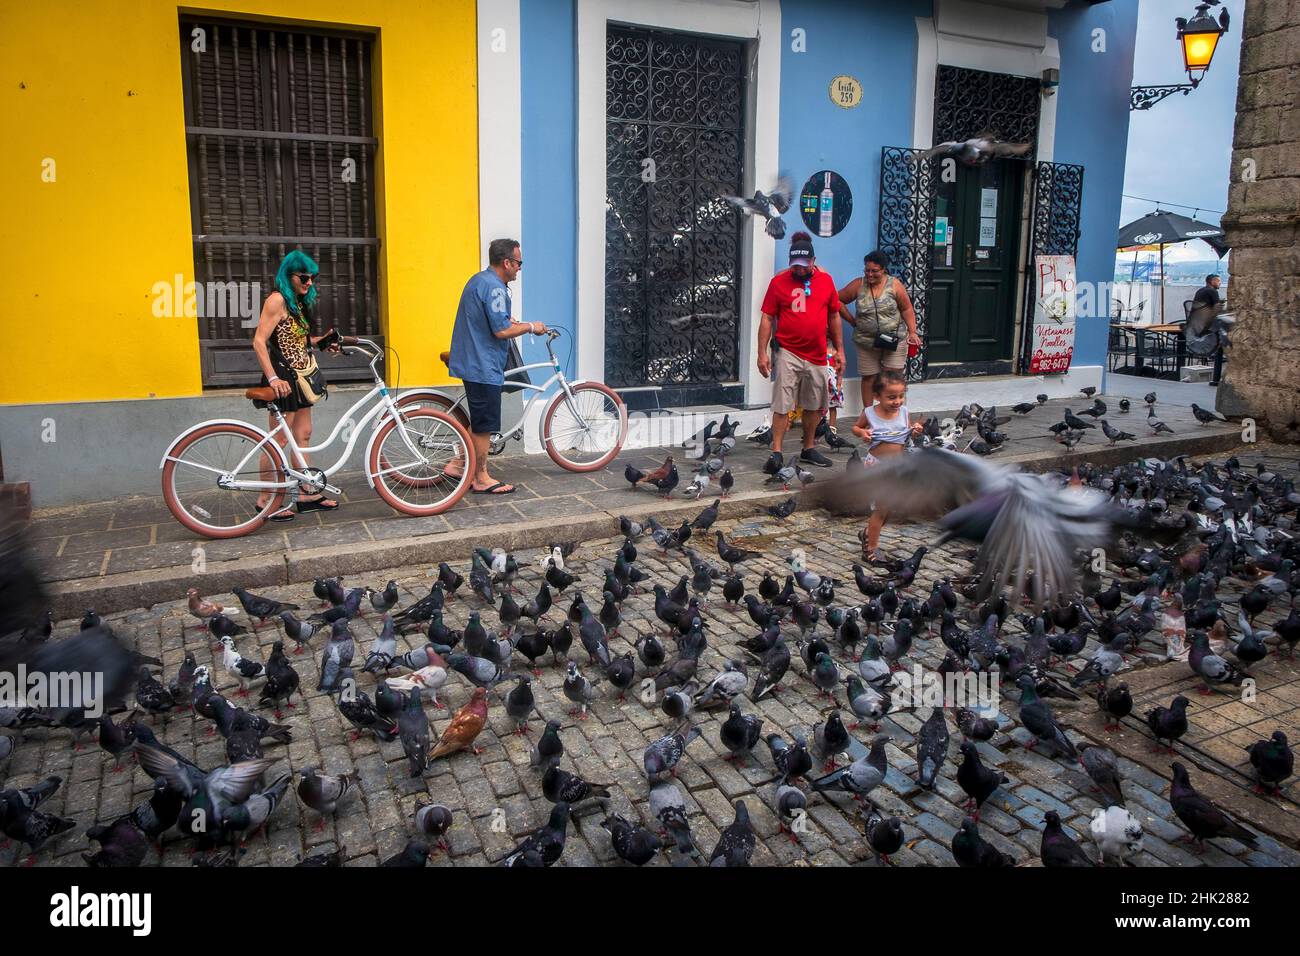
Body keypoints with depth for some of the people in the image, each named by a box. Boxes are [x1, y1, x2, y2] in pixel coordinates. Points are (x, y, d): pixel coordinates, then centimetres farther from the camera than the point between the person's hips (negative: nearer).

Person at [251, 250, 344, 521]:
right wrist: (273, 378, -25)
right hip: (284, 378, -9)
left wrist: (322, 341, 2)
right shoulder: (277, 299, -13)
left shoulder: (299, 302, 13)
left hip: (301, 376, 9)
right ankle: (265, 498, 5)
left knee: (303, 435, 11)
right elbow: (259, 342, -19)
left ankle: (306, 493, 18)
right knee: (279, 439, -5)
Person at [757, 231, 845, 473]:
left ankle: (808, 450, 26)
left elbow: (833, 316, 14)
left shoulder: (826, 280, 7)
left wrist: (839, 349, 12)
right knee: (782, 406, -7)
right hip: (787, 353, -4)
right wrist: (762, 352, -8)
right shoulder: (779, 281, -2)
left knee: (814, 406, 12)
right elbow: (767, 319, -2)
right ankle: (776, 453, -3)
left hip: (817, 355, 4)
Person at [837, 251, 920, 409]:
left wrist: (912, 332, -8)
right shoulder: (858, 285, -3)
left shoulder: (894, 285, -4)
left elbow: (907, 309, 0)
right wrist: (852, 321, 2)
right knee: (869, 378, 7)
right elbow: (838, 301, 4)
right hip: (867, 342, 1)